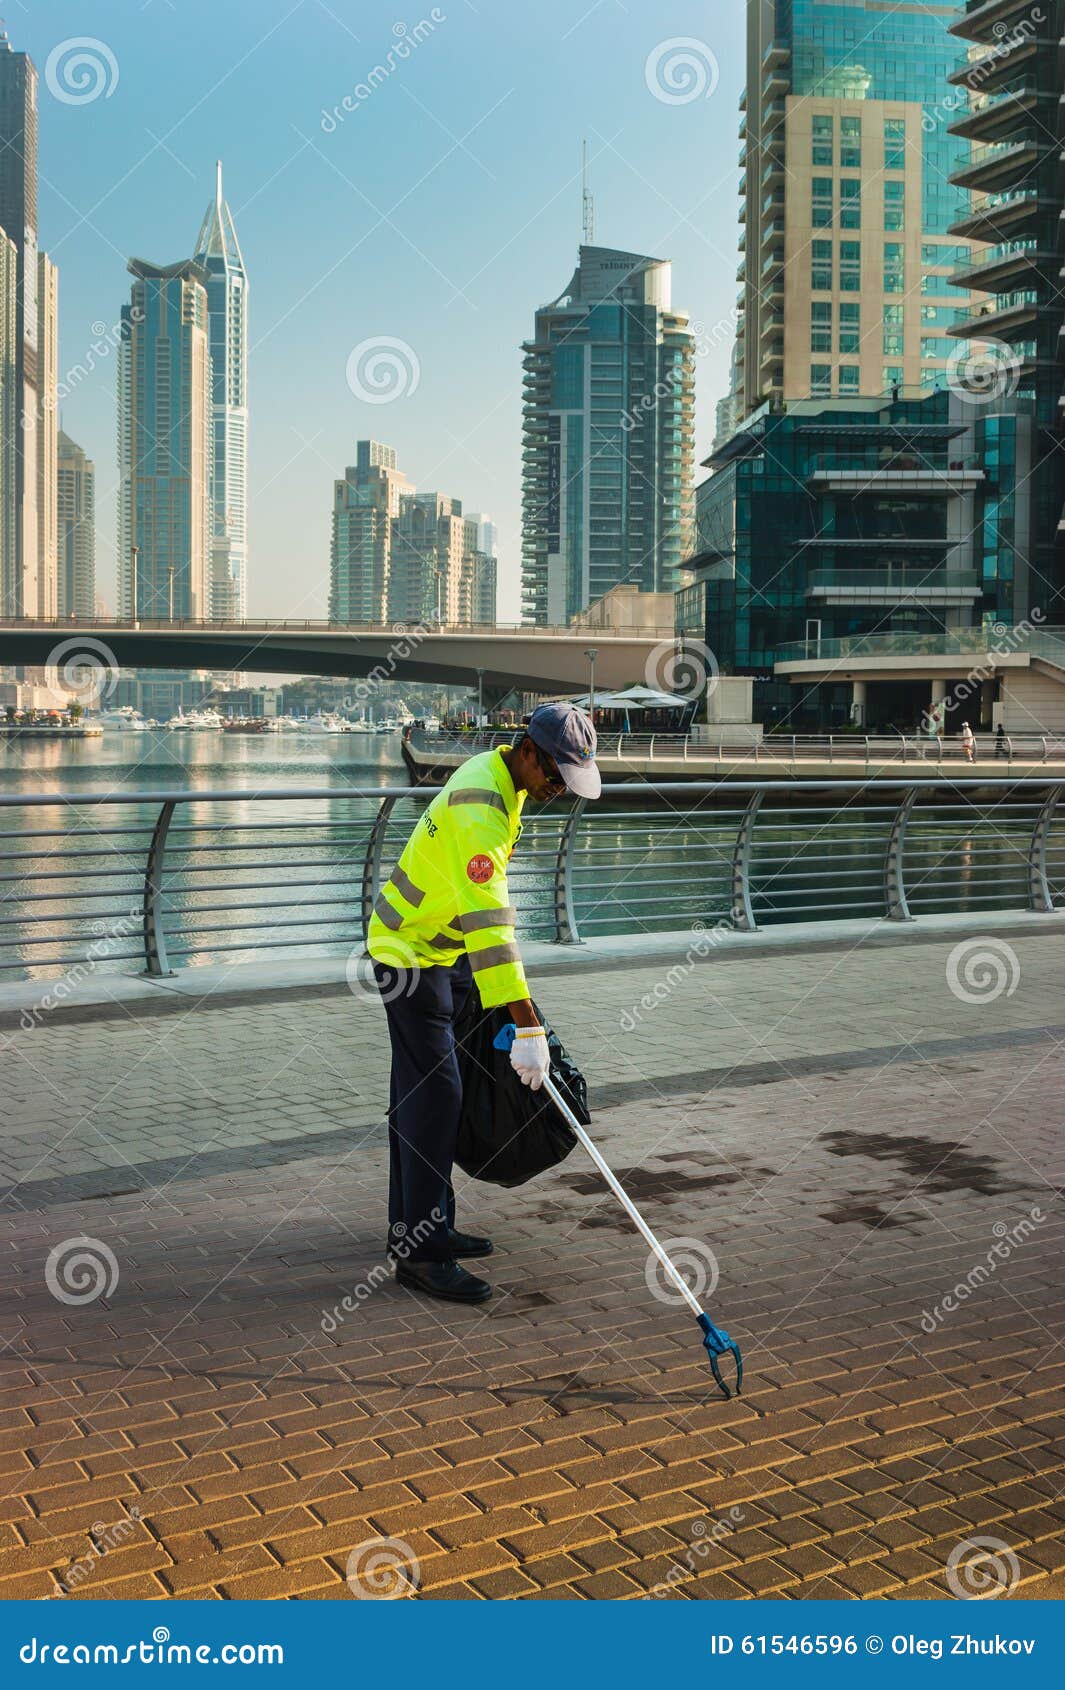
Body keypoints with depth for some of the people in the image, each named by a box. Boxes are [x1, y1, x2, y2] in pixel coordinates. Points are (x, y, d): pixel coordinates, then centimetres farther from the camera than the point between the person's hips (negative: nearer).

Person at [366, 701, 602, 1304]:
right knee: (433, 1096, -10)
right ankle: (420, 1252, -4)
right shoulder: (479, 808, -28)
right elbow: (486, 922, -36)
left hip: (445, 951, 10)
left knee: (423, 1093, 14)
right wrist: (528, 1027, -39)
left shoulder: (498, 775, 4)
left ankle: (422, 1226, 24)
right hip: (412, 955, -10)